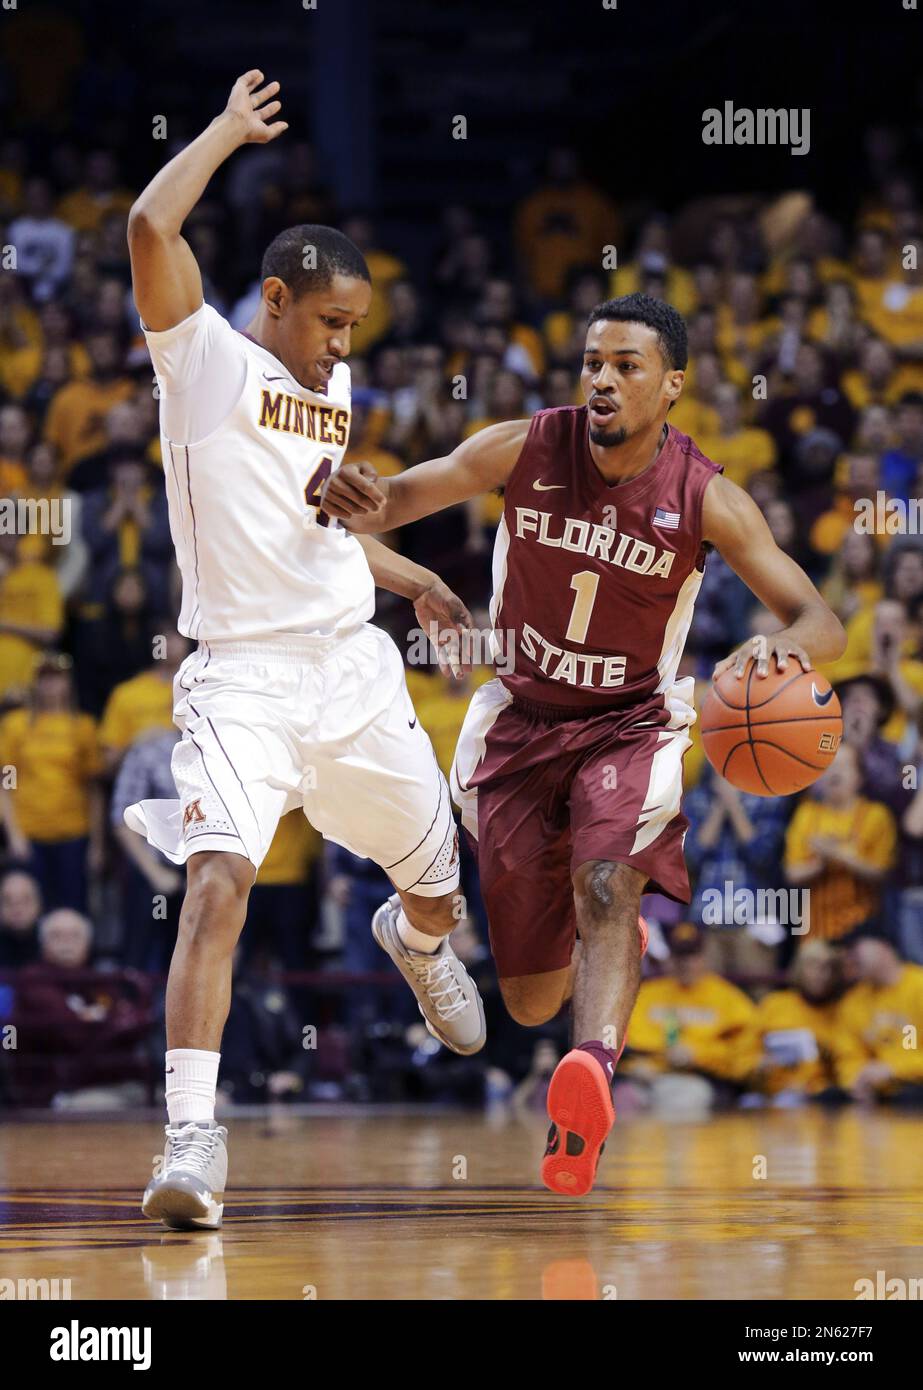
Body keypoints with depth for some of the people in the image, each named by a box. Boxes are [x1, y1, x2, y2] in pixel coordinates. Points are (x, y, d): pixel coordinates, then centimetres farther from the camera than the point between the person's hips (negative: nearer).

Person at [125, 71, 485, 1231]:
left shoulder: (333, 387, 16)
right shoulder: (206, 359, -4)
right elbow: (152, 228, -21)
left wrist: (413, 581, 30)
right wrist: (229, 130, -9)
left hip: (353, 669, 7)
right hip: (242, 676, -7)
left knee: (437, 887, 18)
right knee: (217, 883, -25)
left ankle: (414, 943, 57)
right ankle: (193, 1137, -28)